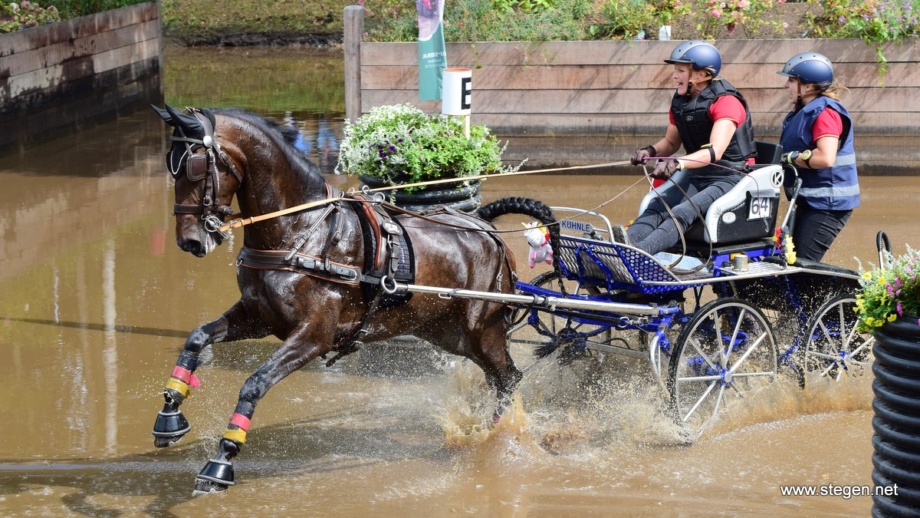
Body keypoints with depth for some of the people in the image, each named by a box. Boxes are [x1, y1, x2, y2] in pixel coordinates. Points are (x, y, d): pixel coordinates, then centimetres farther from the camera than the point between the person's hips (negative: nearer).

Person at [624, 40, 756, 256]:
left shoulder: (726, 101, -15)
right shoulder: (680, 101, 9)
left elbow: (715, 152, -28)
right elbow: (671, 141, 18)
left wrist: (677, 164, -43)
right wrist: (650, 151, -6)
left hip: (731, 177, -7)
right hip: (698, 176, 7)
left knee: (682, 212, -33)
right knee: (657, 206, -22)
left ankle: (638, 251, -56)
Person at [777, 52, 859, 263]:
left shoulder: (824, 112, -17)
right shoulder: (805, 111, 15)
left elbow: (825, 158, -28)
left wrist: (790, 158, -17)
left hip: (827, 204, -10)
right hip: (811, 201, 10)